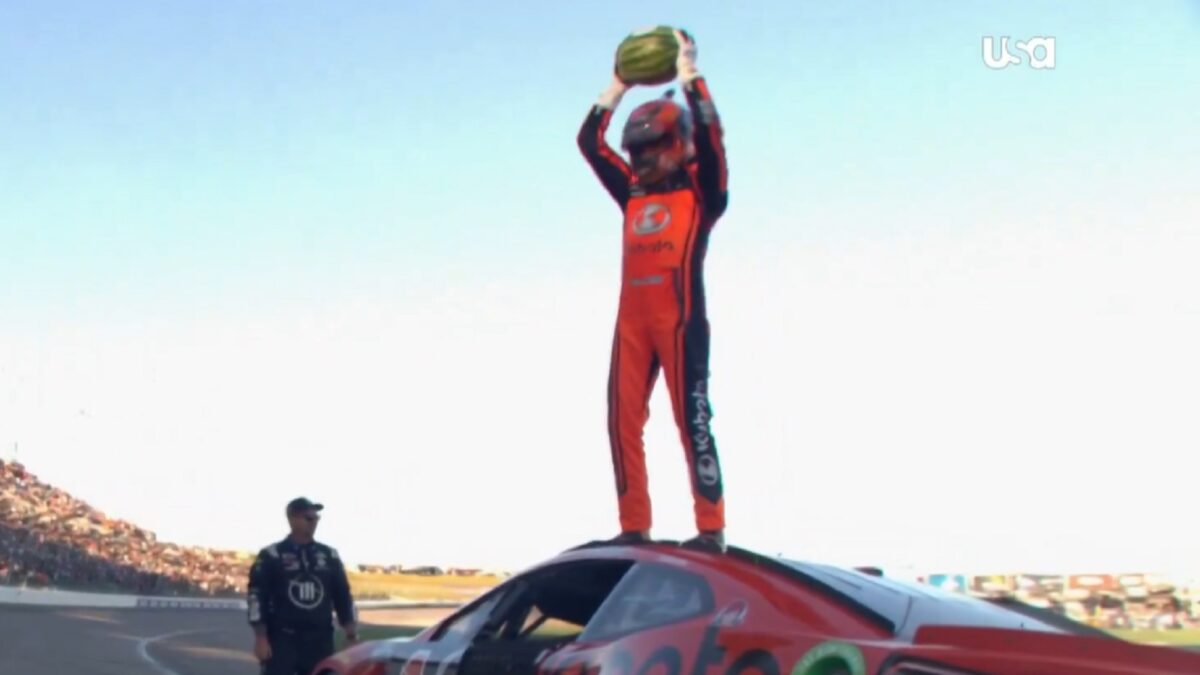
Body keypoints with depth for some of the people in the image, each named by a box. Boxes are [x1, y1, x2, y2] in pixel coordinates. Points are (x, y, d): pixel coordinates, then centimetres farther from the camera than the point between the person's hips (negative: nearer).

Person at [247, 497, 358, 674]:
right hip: (283, 640, -4)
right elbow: (256, 596, -5)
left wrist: (352, 634, 7)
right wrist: (261, 638, -11)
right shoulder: (271, 556, -2)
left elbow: (343, 596, 14)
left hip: (320, 641, 4)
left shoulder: (329, 555, 11)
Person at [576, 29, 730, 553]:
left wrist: (687, 74, 0)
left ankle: (711, 528, -3)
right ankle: (634, 527, 6)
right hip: (632, 321, 6)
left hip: (680, 318, -6)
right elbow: (589, 142, 19)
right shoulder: (633, 195, 19)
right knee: (623, 420, 1)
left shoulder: (702, 193, 6)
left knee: (692, 419, -6)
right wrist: (620, 85, 19)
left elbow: (709, 133, -7)